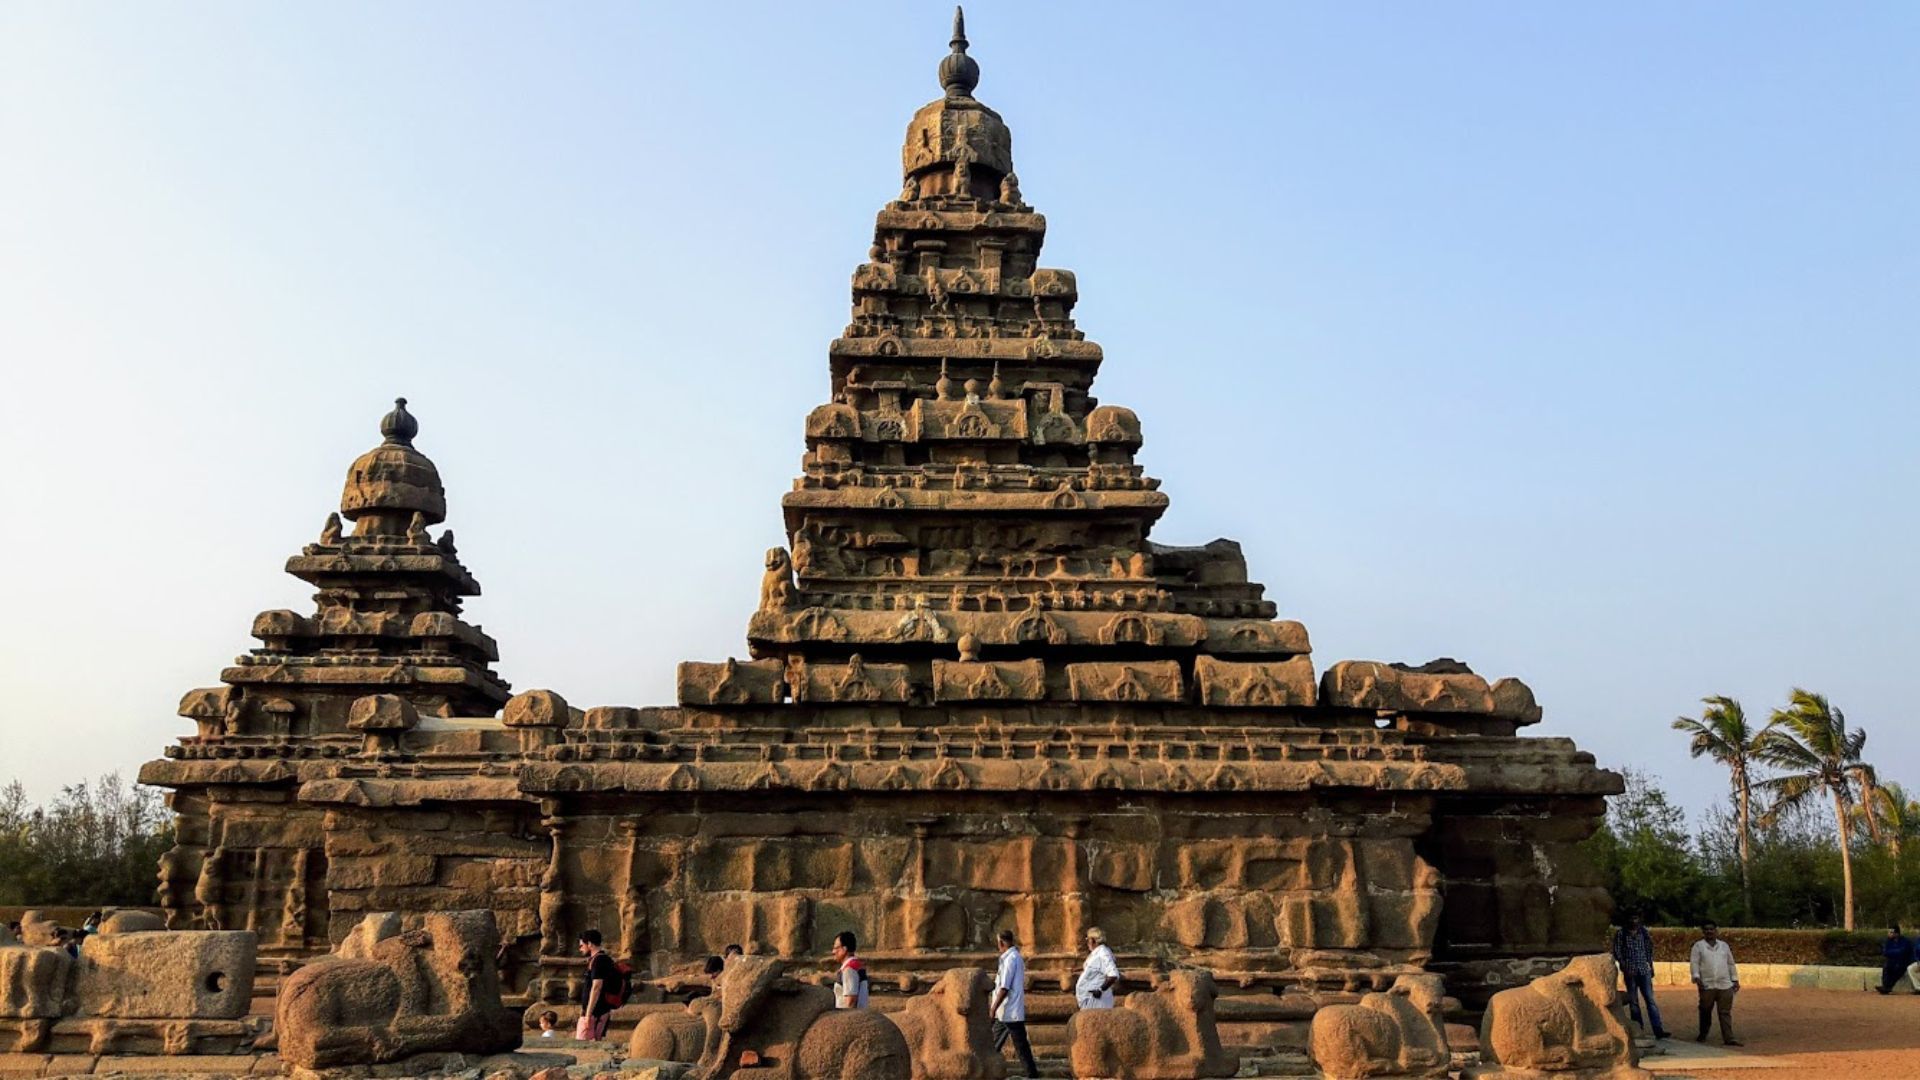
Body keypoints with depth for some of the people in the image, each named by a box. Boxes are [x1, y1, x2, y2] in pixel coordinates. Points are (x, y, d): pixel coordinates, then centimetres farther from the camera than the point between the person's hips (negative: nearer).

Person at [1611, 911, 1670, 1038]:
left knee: (1650, 999, -4)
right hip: (1630, 972, -1)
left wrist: (1651, 966, 11)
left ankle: (1658, 1030, -8)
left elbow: (1649, 949, 14)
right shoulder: (1620, 933, -1)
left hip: (1644, 970, 1)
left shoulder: (1644, 931, 6)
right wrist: (1625, 967, -12)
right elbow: (1617, 952, -2)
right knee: (1633, 1002, 3)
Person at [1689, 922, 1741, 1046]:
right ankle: (1702, 1035, 17)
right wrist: (1697, 977, -15)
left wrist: (1735, 980, 13)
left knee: (1725, 1012, -2)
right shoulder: (1698, 946, 4)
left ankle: (1728, 1038, -4)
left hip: (1725, 985, 2)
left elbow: (1731, 964, 19)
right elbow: (1694, 963, -2)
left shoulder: (1724, 945, 15)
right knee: (1705, 1012, 4)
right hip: (1707, 985, -2)